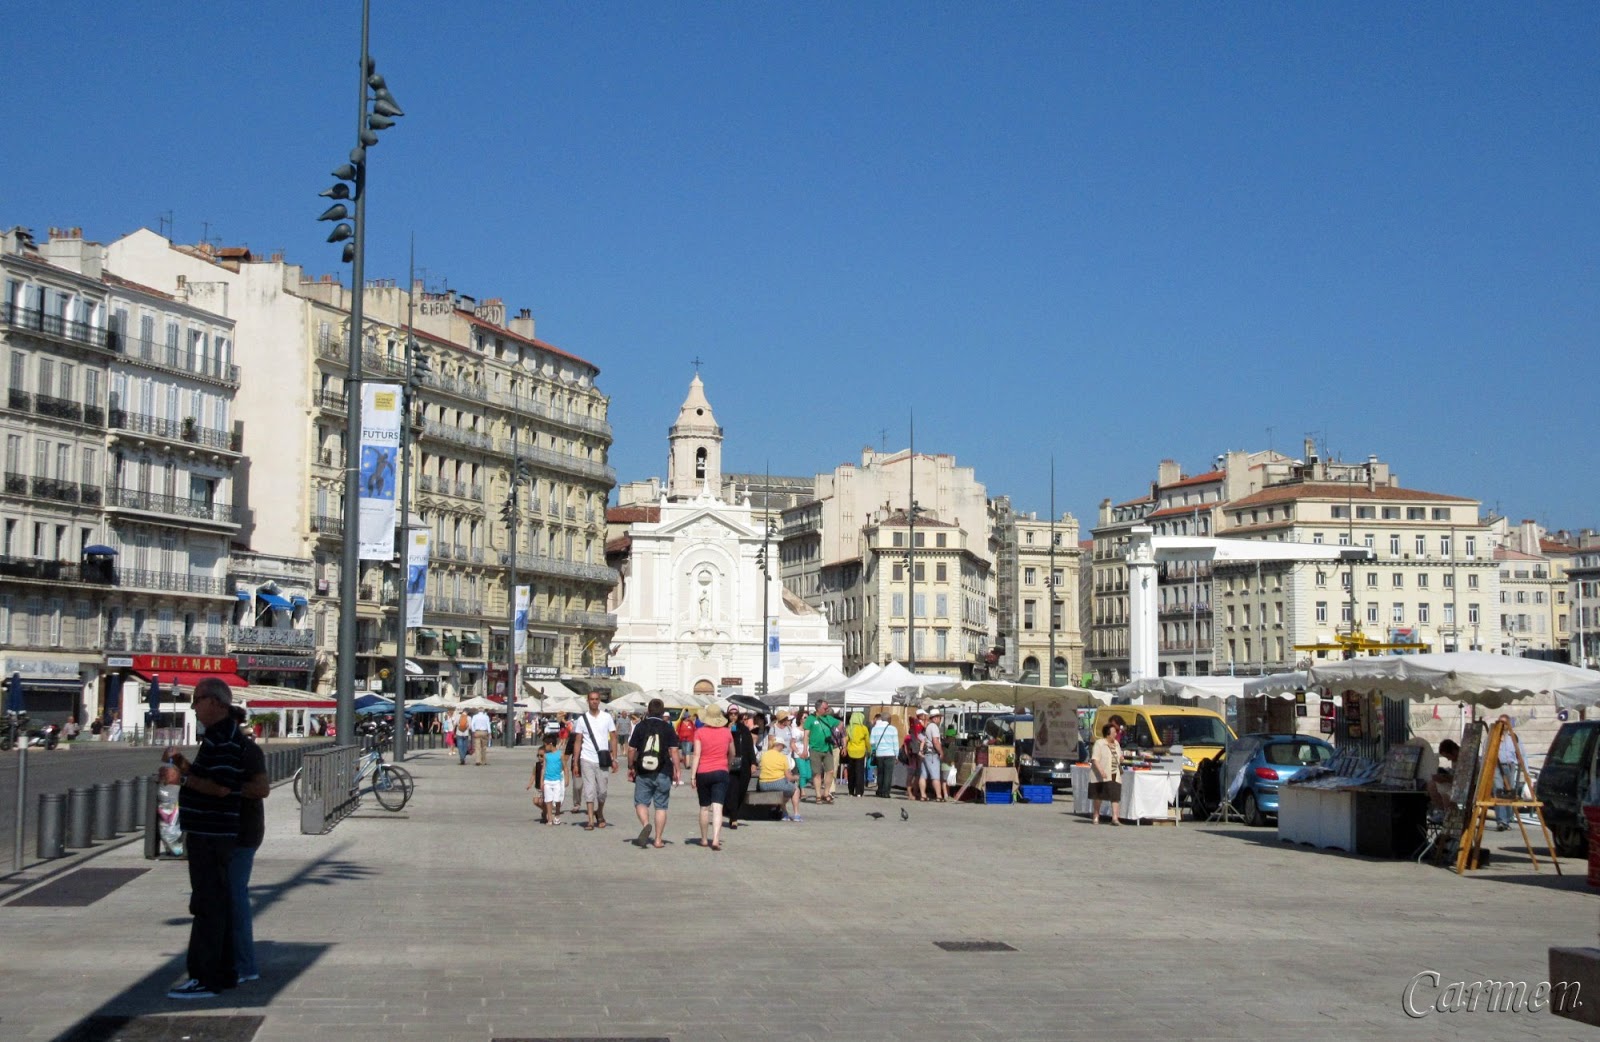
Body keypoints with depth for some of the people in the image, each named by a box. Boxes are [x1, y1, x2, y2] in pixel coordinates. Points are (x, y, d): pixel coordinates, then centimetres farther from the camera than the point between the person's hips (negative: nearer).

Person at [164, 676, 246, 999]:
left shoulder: (225, 739, -18)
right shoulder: (217, 735, 16)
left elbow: (221, 787, -26)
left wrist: (184, 778, -15)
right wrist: (183, 763, 9)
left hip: (211, 835, -11)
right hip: (209, 831, 11)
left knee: (207, 904, -8)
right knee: (218, 903, 15)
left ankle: (205, 979, -6)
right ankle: (224, 972, 22)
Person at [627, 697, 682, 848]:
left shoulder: (640, 726, 1)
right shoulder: (668, 728, -1)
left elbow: (631, 749, 2)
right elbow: (674, 751, -6)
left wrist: (631, 767, 13)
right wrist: (678, 770, -1)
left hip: (643, 772, 0)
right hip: (663, 773, 0)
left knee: (641, 802, 9)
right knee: (661, 806, 7)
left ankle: (646, 824, -20)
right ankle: (658, 840, 6)